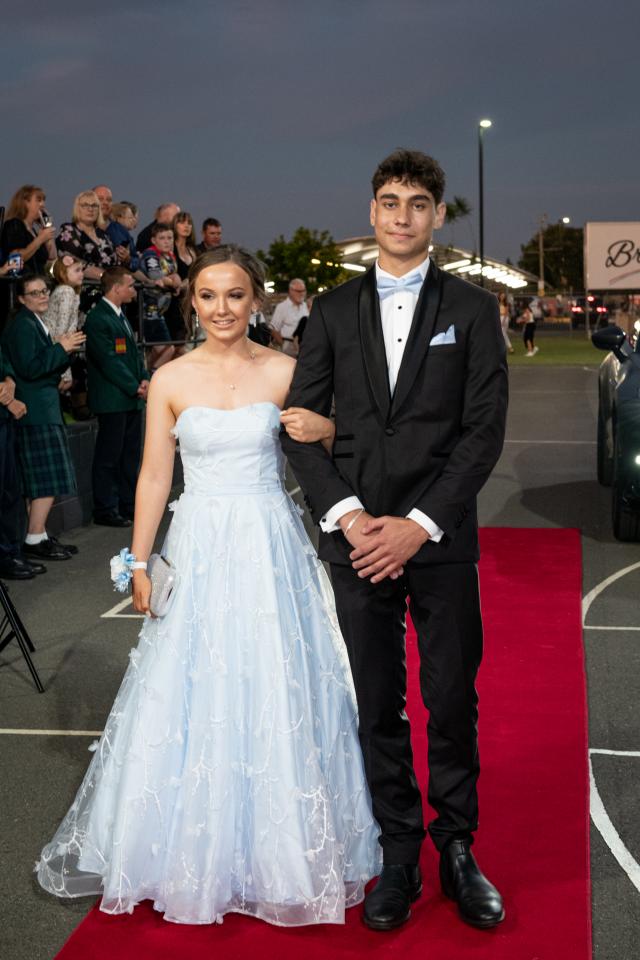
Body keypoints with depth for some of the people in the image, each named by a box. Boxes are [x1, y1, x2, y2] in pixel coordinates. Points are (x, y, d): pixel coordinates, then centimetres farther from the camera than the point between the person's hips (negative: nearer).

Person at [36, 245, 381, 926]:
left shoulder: (284, 373, 0)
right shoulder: (171, 379, 2)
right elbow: (154, 475, 4)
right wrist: (139, 565, 2)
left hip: (272, 547, 0)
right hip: (199, 549, 1)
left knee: (274, 698, 5)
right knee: (191, 697, 6)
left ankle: (279, 852, 24)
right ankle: (195, 859, 24)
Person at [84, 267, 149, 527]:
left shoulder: (120, 316, 16)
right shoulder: (98, 319, -14)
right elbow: (110, 362, -18)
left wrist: (144, 379, 3)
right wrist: (136, 388, -15)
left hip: (131, 399, 9)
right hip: (112, 400, -9)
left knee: (130, 454, 13)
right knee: (109, 456, -2)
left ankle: (128, 505, 22)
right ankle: (105, 510, 5)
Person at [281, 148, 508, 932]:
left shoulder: (472, 308, 4)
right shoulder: (333, 310, 9)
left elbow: (484, 430, -3)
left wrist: (419, 524, -11)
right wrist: (345, 514, -7)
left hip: (440, 539, -1)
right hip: (356, 537, 2)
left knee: (453, 700, 6)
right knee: (377, 705, 8)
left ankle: (456, 847, 23)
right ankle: (398, 852, 22)